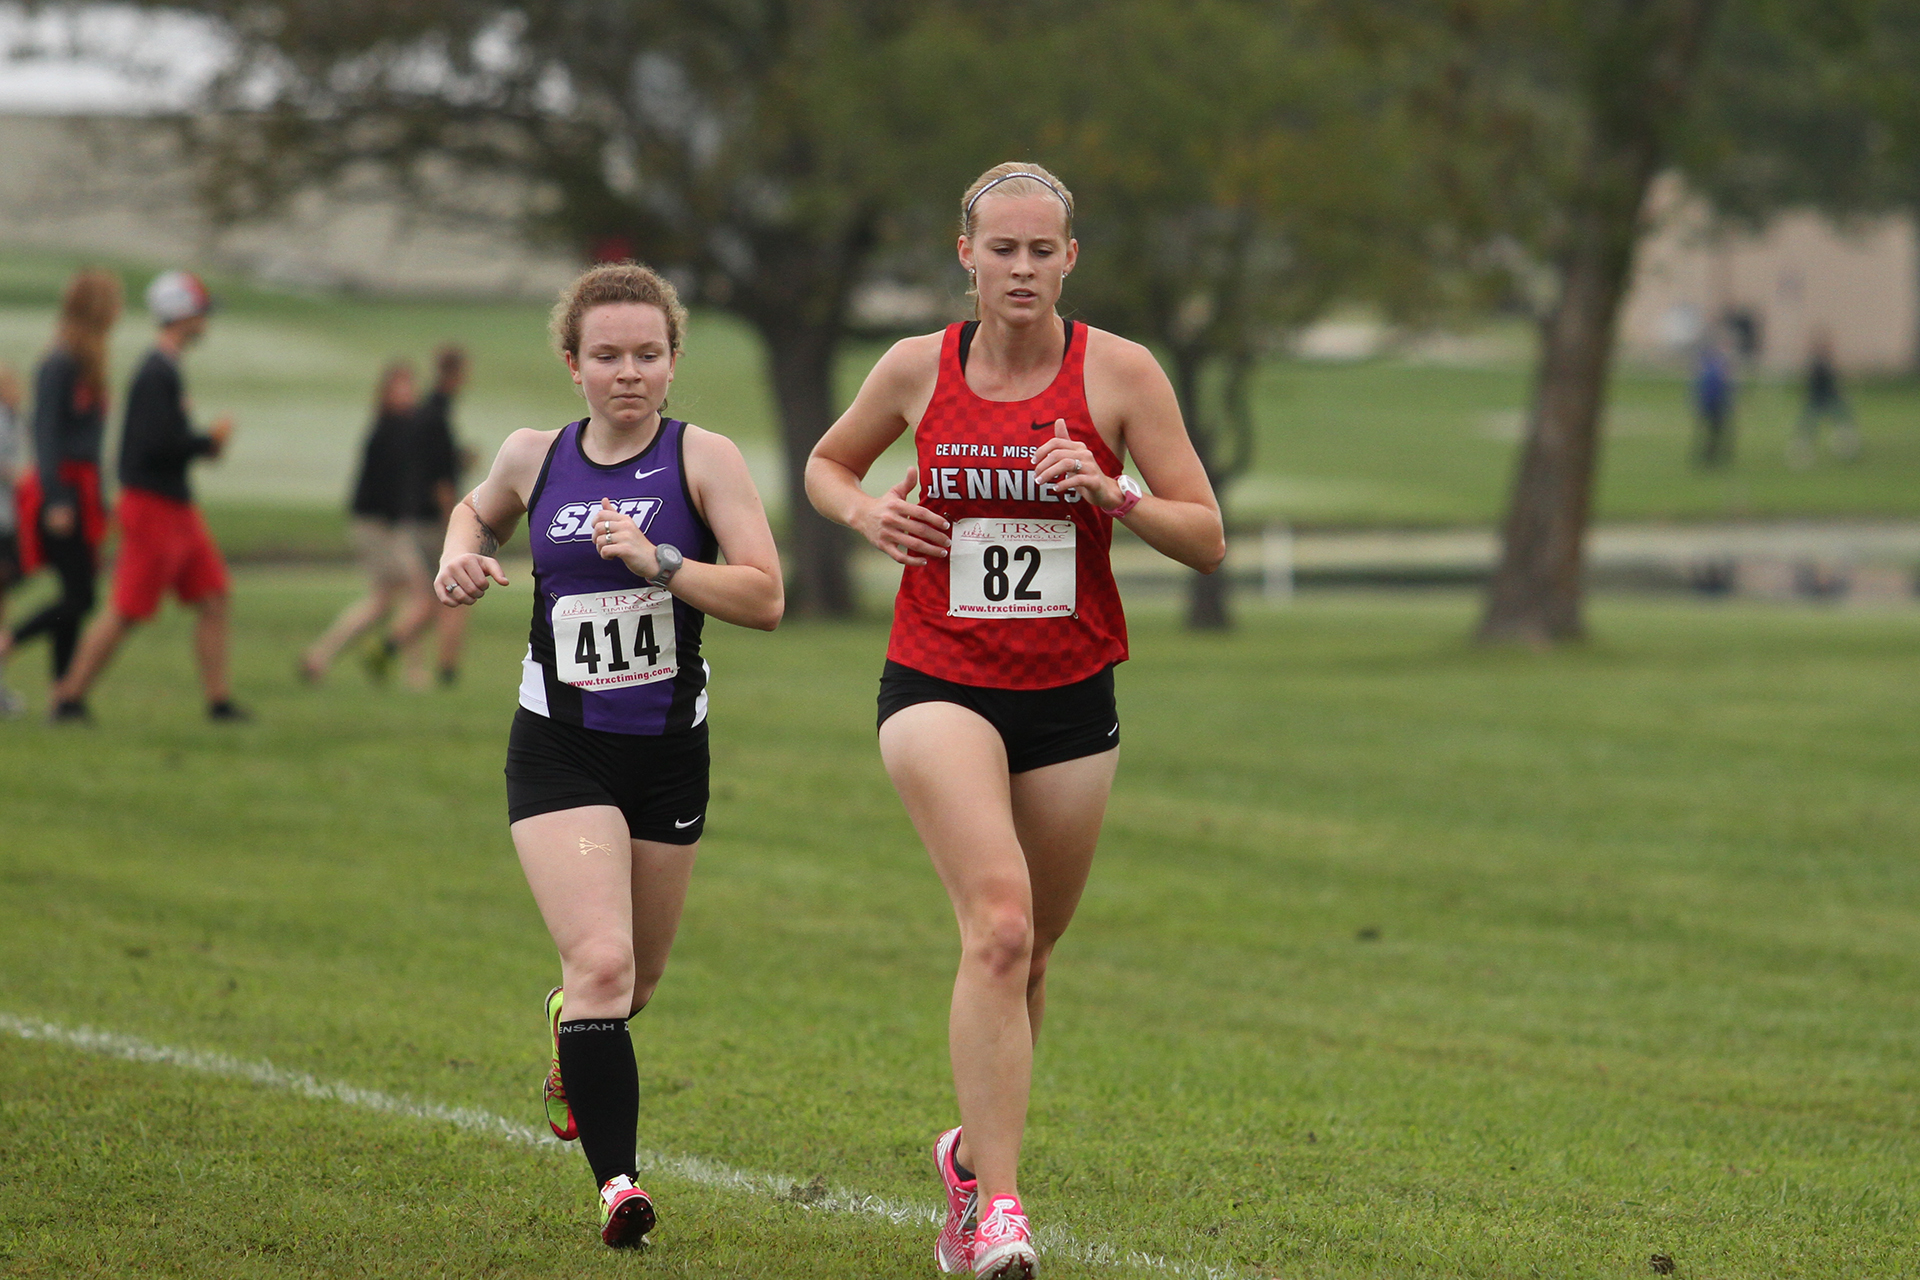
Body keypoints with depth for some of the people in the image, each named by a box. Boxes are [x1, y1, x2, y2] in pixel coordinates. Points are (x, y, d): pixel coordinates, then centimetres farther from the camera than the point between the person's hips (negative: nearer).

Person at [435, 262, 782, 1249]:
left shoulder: (704, 458, -7)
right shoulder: (534, 458, 1)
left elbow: (765, 598, -14)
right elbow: (479, 508, 25)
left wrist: (657, 563, -26)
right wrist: (459, 557, 3)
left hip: (669, 751, 1)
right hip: (558, 751, -1)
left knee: (636, 979, 17)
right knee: (601, 962, -20)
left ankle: (569, 1033, 53)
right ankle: (616, 1182, -20)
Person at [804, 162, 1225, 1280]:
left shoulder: (1118, 371, -3)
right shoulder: (918, 369, 0)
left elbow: (1207, 538, -3)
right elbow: (826, 464, 19)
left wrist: (1109, 492, -20)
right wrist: (867, 513, -3)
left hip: (1070, 695, 2)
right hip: (939, 685, -2)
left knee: (1027, 954, 12)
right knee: (999, 924, -22)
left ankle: (976, 1149, 39)